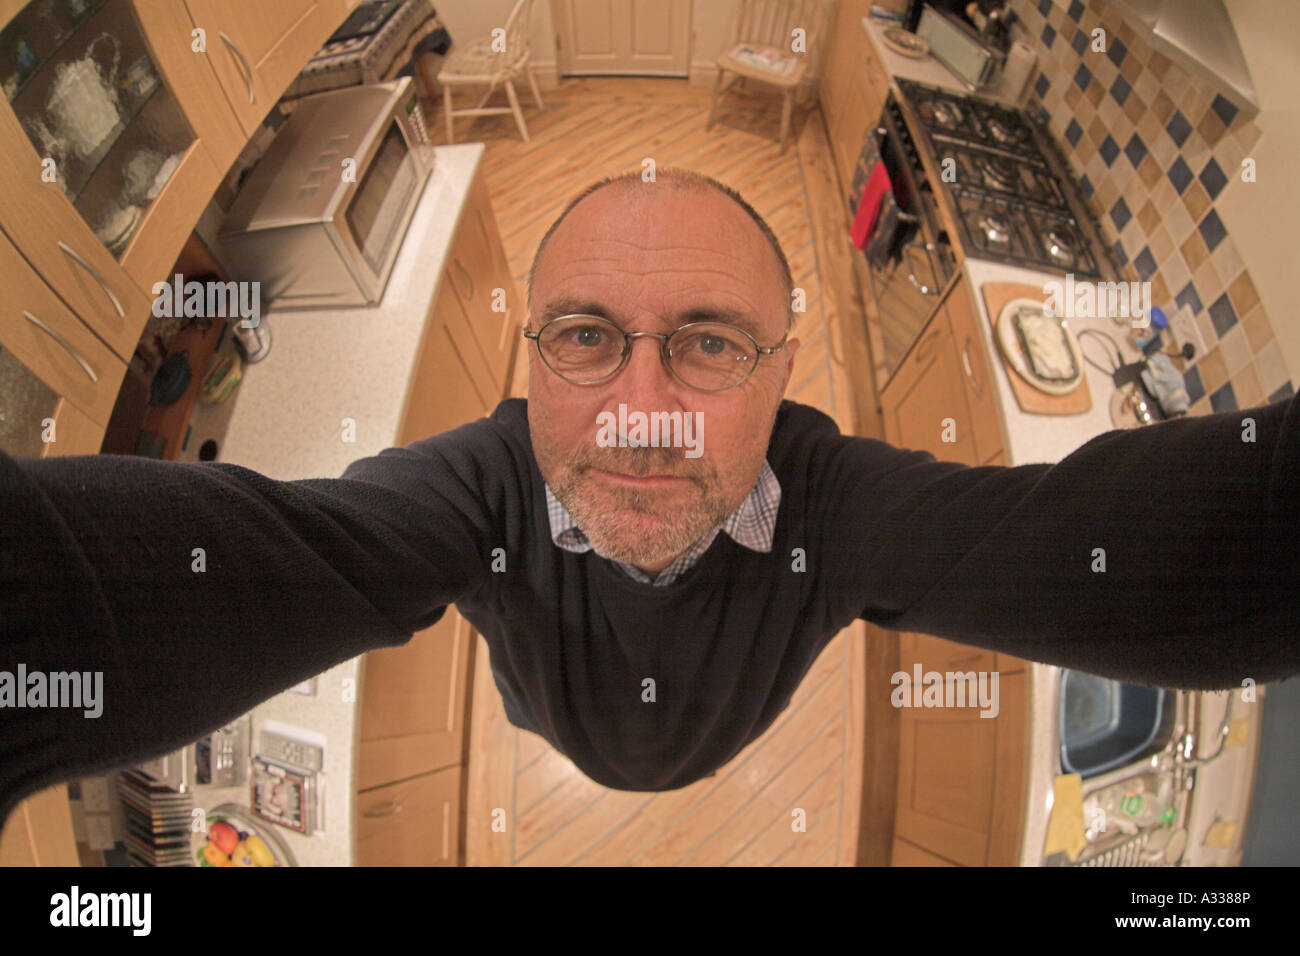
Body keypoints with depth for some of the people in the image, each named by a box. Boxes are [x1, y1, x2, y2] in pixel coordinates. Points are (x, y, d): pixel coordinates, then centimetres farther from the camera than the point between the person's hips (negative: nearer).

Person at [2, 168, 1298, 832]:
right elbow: (257, 553, -61)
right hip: (545, 784, 0)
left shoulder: (837, 498, -41)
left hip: (747, 785, 1)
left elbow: (1073, 535, -59)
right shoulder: (481, 488, -42)